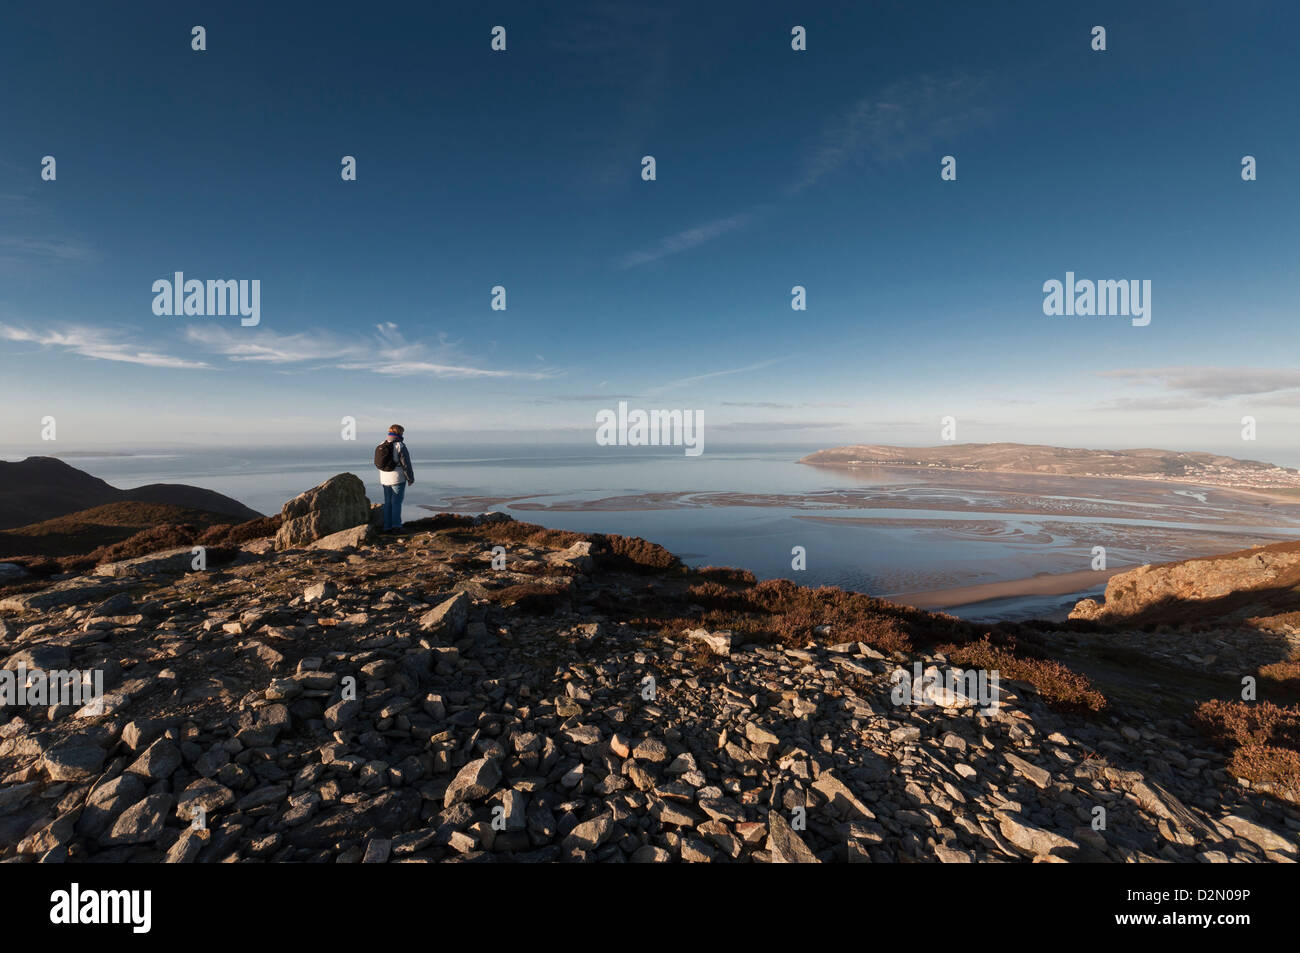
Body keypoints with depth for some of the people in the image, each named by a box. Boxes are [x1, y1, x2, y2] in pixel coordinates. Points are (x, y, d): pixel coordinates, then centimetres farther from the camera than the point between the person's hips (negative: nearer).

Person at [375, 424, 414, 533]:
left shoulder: (381, 446, 7)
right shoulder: (399, 446, -14)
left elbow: (378, 464, 11)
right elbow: (406, 464, -13)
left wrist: (381, 481, 19)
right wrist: (410, 478, -2)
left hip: (385, 479, 6)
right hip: (398, 479, -6)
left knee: (387, 502, 12)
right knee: (396, 502, 0)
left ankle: (387, 526, 12)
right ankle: (396, 525, -3)